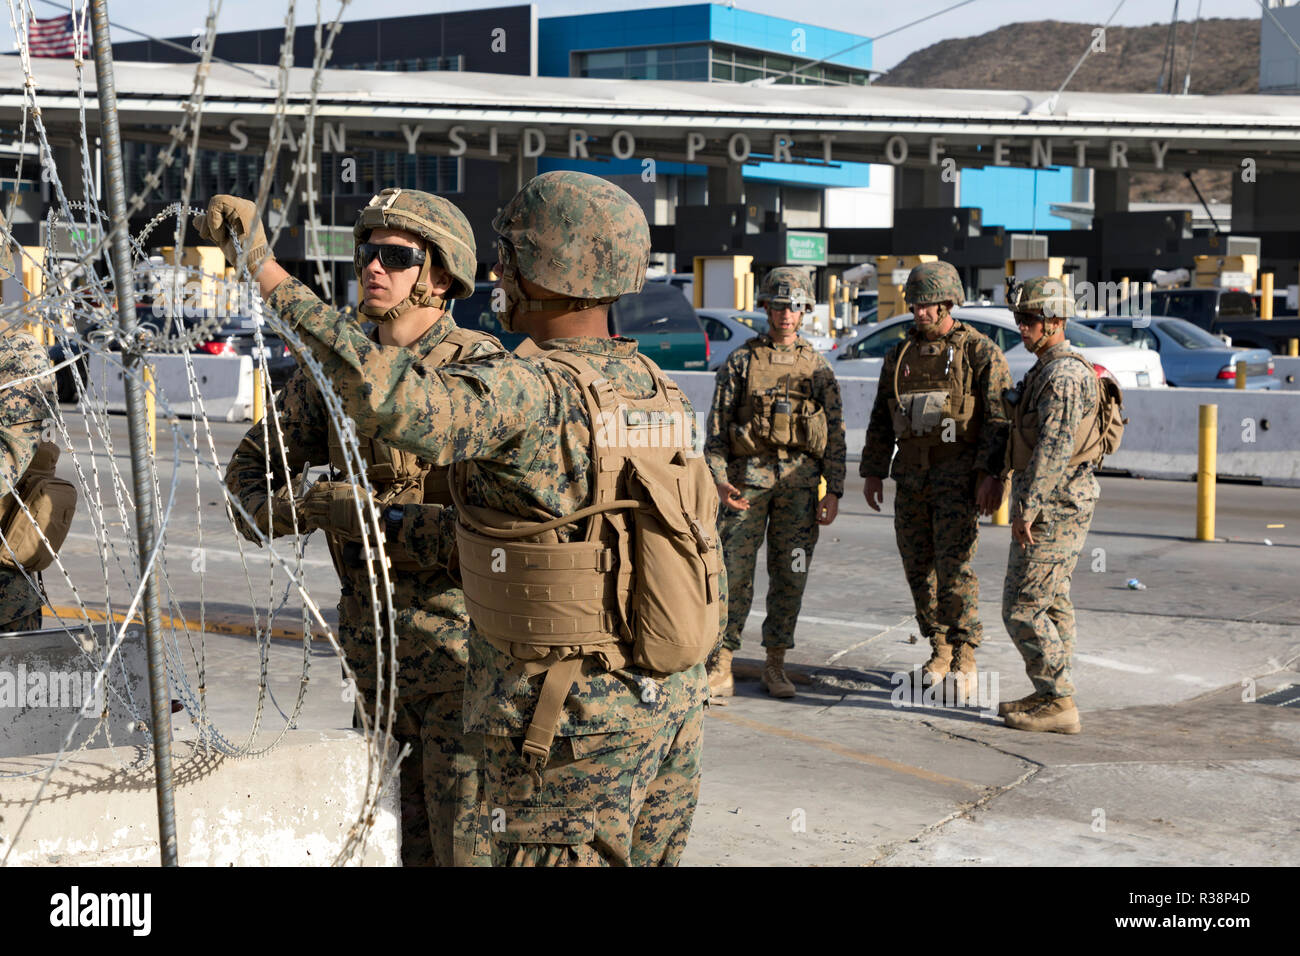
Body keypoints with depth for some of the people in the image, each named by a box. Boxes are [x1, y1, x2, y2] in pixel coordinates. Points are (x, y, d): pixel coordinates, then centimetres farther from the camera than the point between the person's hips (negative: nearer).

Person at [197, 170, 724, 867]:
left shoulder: (530, 390, -18)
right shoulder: (660, 393, 6)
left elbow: (389, 401, -35)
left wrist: (269, 275, -29)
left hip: (572, 719, -7)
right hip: (672, 705, 8)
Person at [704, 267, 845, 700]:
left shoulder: (819, 368, 9)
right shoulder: (740, 362, 4)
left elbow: (836, 433, 8)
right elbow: (716, 426, 2)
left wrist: (834, 491, 0)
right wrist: (719, 481, -9)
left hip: (800, 483, 2)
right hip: (748, 478, -2)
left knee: (789, 575, 5)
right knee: (734, 572, -4)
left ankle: (775, 667, 15)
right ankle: (721, 669, 1)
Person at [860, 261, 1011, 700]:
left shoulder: (980, 352, -4)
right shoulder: (900, 356, 13)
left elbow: (1000, 418, -9)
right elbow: (881, 420, 18)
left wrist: (992, 475, -17)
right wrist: (873, 472, 13)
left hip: (958, 477, -6)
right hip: (911, 477, 6)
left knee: (955, 567, -12)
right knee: (918, 567, 7)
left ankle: (965, 657, -4)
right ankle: (940, 651, 19)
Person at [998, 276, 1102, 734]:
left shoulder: (1063, 375, -18)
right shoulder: (1050, 370, 16)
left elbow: (1054, 446, -26)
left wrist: (1027, 507, -26)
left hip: (1050, 507, -11)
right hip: (1060, 504, 11)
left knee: (1022, 608, -8)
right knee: (1052, 602, 14)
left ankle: (1059, 705, -5)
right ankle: (1050, 695, 22)